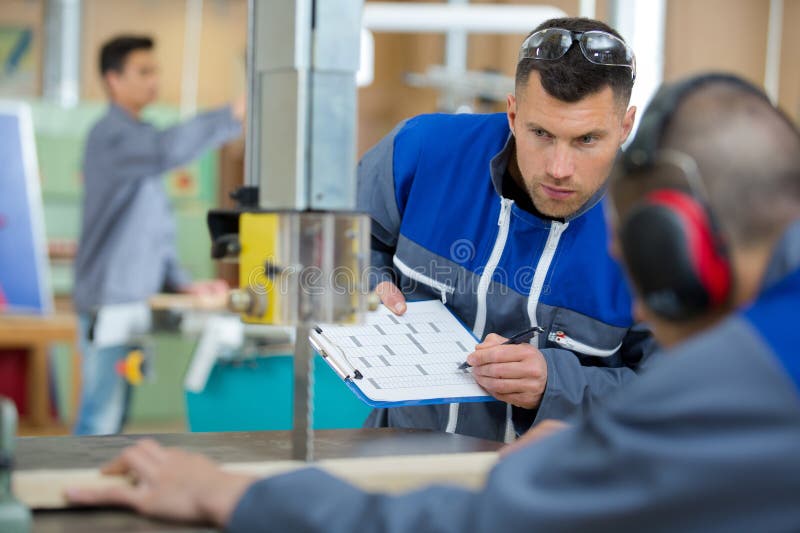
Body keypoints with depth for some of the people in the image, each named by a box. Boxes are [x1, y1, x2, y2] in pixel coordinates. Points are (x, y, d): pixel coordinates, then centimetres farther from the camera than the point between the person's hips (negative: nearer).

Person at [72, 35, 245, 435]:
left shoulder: (137, 134, 20)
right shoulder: (111, 134, -11)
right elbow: (168, 150, -35)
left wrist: (180, 283, 12)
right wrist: (232, 117, -34)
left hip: (133, 297, 9)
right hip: (109, 301, -9)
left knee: (114, 415, 11)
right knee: (100, 417, -7)